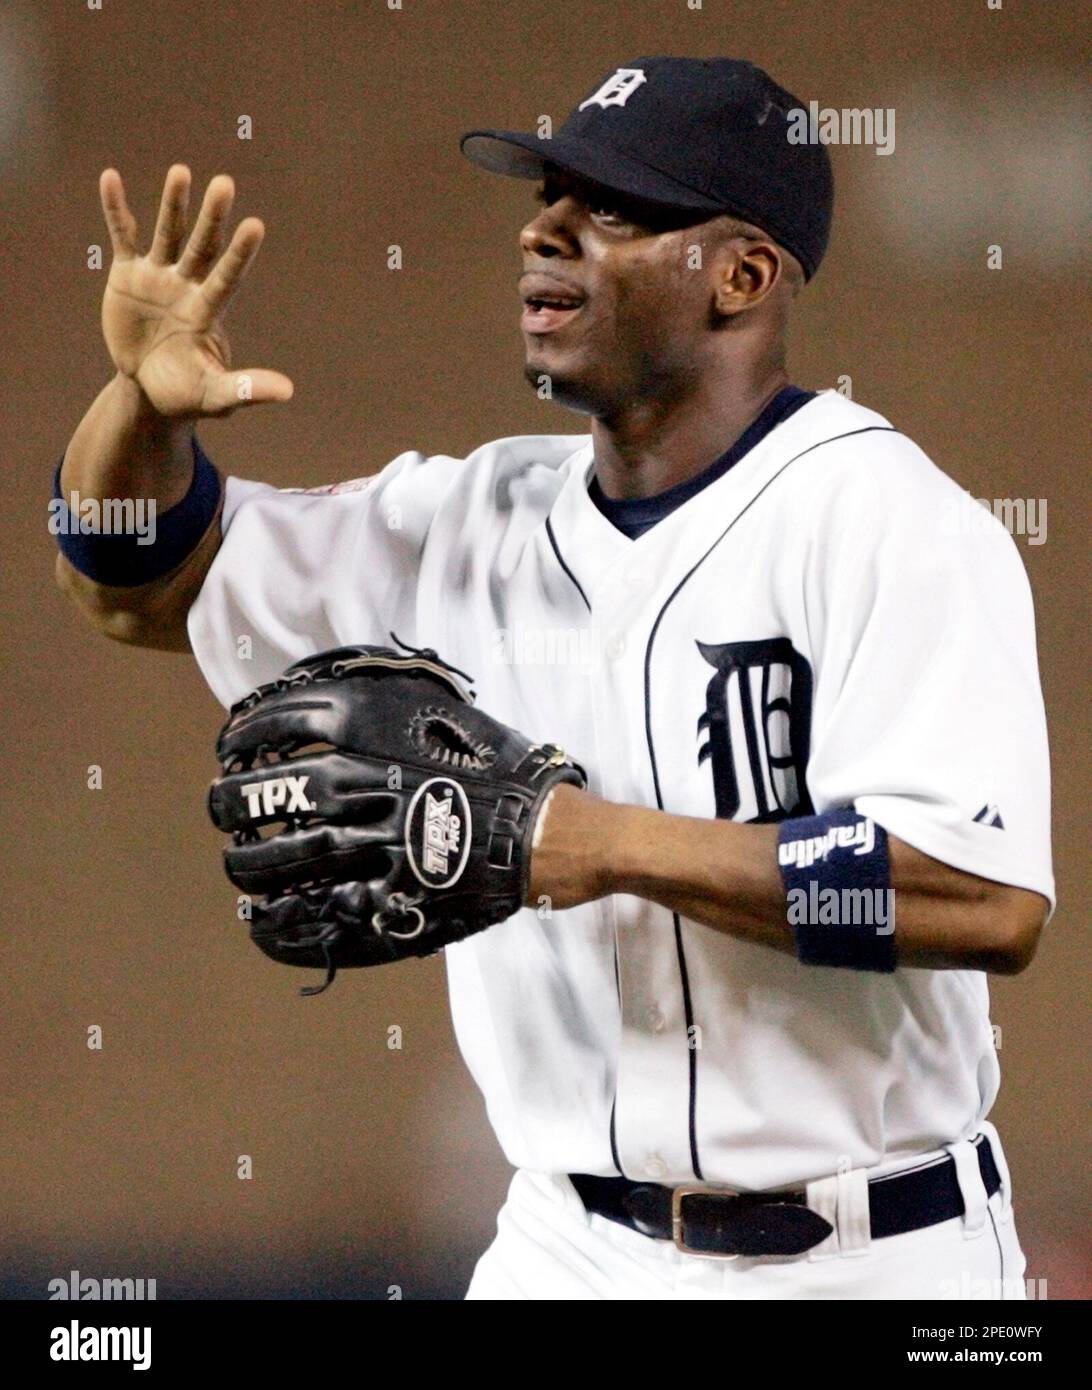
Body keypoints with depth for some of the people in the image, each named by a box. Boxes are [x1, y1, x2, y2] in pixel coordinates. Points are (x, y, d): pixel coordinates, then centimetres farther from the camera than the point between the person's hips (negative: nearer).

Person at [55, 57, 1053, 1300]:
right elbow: (135, 584, 16)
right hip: (573, 1247, 5)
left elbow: (992, 902, -25)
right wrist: (145, 397, -6)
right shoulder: (484, 520, 7)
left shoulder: (884, 517, -13)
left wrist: (618, 845, -25)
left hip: (865, 1261, -5)